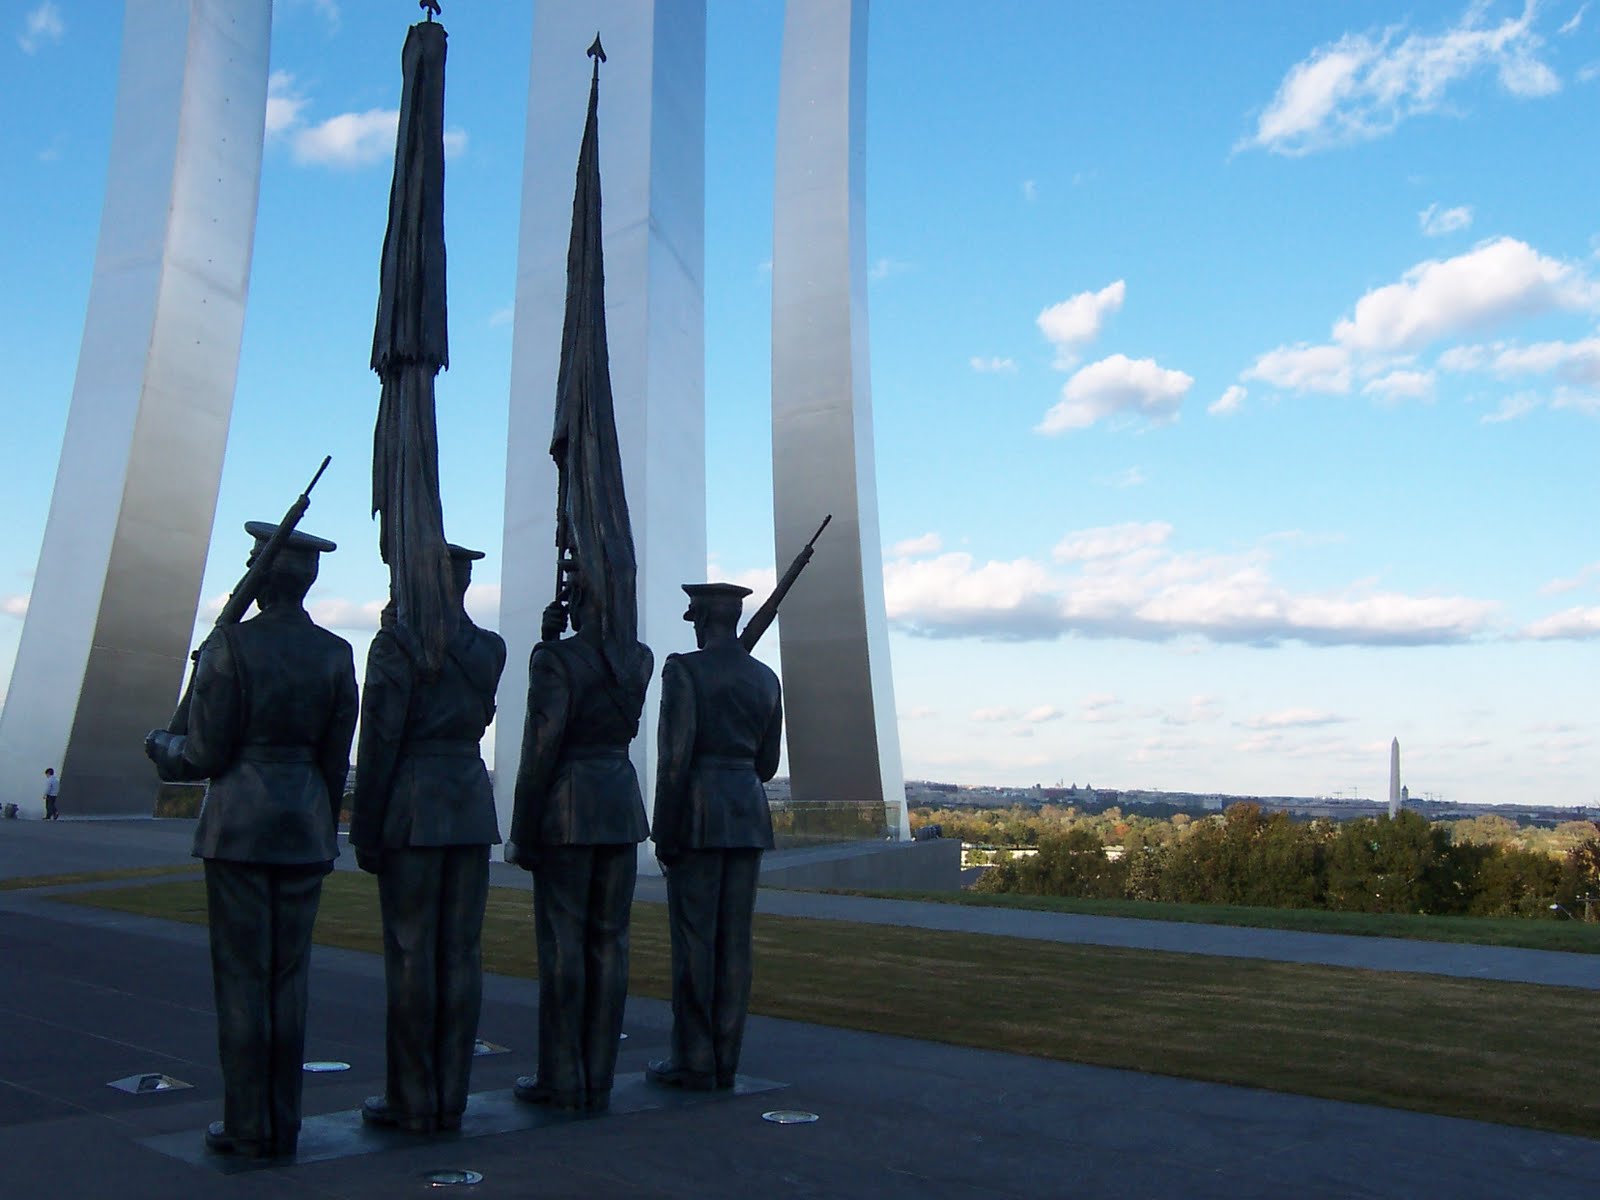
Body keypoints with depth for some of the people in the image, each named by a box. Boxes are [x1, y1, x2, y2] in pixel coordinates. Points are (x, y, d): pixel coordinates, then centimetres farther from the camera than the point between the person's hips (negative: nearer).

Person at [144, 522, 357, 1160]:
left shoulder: (230, 643, -10)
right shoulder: (336, 653, 2)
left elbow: (206, 754, -8)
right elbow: (336, 759, 6)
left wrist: (162, 747, 13)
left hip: (238, 824, -4)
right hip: (306, 825, 4)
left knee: (241, 976, 4)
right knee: (289, 974, 10)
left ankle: (248, 1127, 10)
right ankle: (283, 1125, 17)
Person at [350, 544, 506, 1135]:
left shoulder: (397, 643, -7)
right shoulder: (488, 648, 10)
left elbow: (379, 743, -10)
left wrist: (364, 831, -4)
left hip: (412, 809, -5)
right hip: (473, 804, 6)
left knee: (411, 955, 0)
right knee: (462, 955, 7)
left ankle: (412, 1102, 8)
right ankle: (451, 1098, 14)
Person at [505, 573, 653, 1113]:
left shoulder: (554, 658, -11)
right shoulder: (641, 659, 6)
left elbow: (541, 749, -14)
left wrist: (521, 835, -7)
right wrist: (558, 640, 14)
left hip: (567, 809, -5)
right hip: (623, 805, 6)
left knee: (561, 942, 1)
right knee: (609, 941, 8)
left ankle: (562, 1081, 8)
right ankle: (599, 1080, 14)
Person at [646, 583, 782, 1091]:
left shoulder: (684, 669, -8)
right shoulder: (765, 678, 10)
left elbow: (674, 758, -13)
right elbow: (768, 762, 13)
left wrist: (664, 834, -8)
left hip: (699, 811, -6)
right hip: (750, 811, 6)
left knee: (693, 939, 0)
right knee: (735, 939, 8)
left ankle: (694, 1063, 5)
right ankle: (726, 1060, 14)